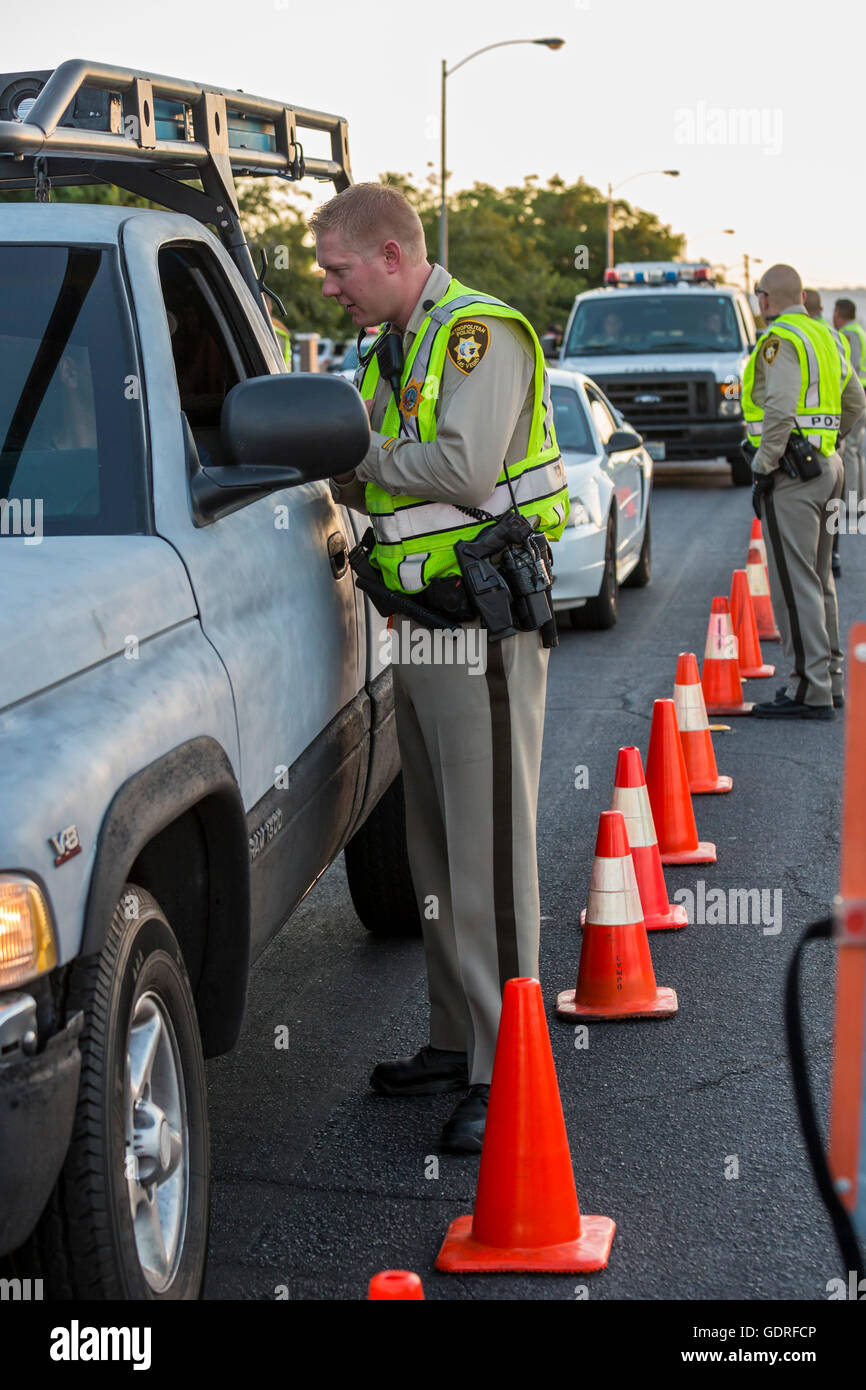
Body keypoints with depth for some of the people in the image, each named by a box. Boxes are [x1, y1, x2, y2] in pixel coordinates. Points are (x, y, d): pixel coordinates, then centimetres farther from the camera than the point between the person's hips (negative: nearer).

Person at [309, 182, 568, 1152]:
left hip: (483, 631, -10)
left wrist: (358, 450, -11)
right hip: (422, 629, 10)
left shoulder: (482, 331, -11)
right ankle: (456, 1042, 25)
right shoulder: (398, 349, 18)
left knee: (490, 855, -8)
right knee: (435, 852, 14)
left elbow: (464, 467, -23)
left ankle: (507, 1073, -4)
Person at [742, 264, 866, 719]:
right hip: (827, 467, 9)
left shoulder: (780, 341, -12)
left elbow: (780, 411, -24)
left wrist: (763, 468, -16)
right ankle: (829, 679, 22)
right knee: (818, 580, 17)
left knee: (794, 583, -8)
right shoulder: (825, 337, 17)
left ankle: (810, 691, -9)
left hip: (791, 475, -9)